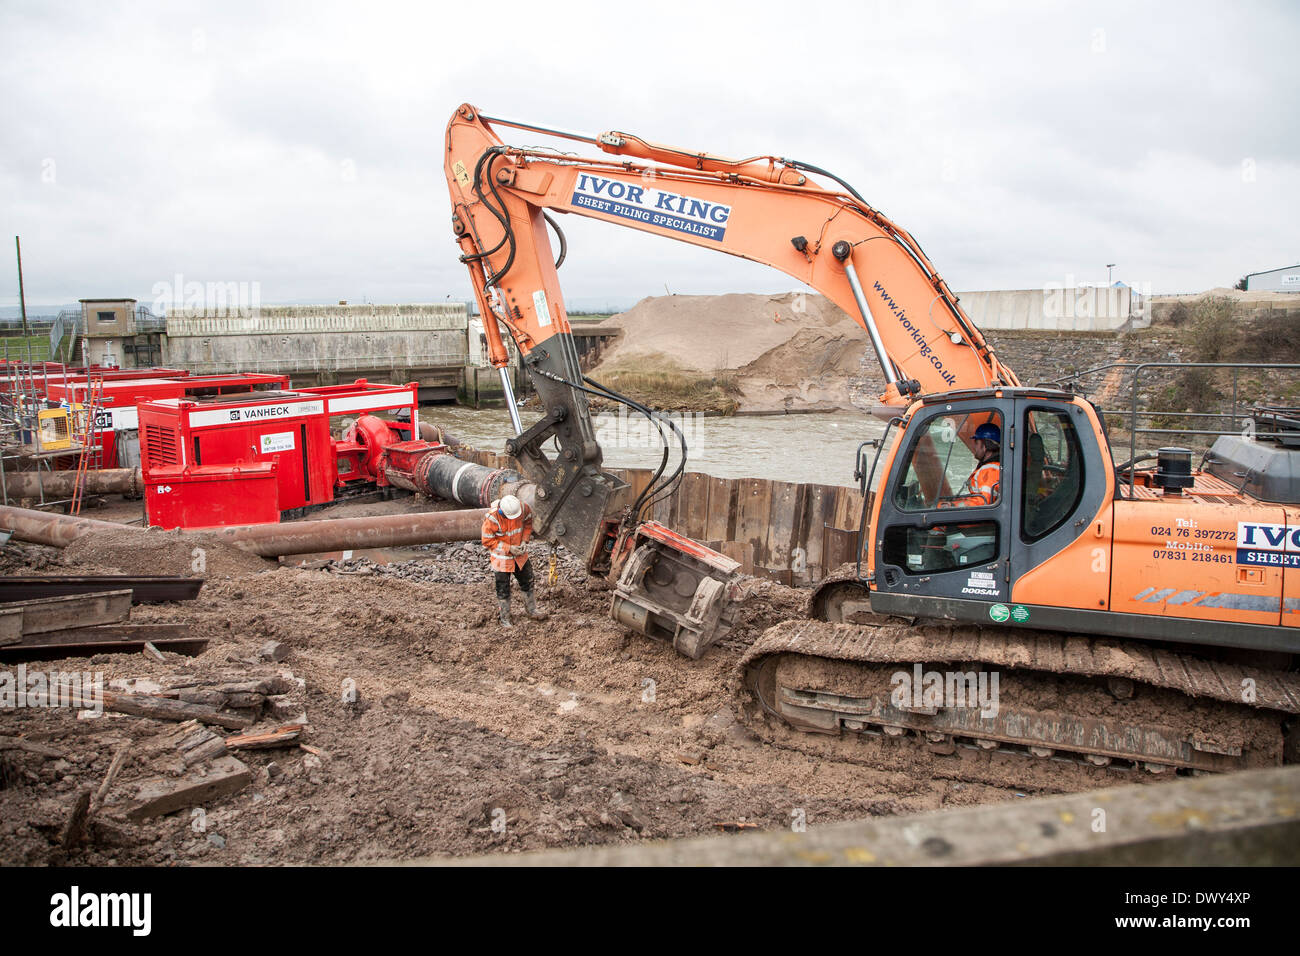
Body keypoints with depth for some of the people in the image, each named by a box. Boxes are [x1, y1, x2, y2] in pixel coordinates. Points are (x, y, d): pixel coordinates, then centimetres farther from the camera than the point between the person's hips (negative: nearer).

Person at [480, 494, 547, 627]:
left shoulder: (523, 508, -17)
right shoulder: (492, 518, -29)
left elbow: (528, 522, 5)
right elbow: (487, 541, -20)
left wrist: (525, 540, -8)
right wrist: (509, 548, -22)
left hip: (520, 555, 4)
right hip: (501, 558, -4)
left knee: (527, 582, 17)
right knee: (503, 590, 4)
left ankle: (532, 611, 35)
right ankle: (505, 620, 20)